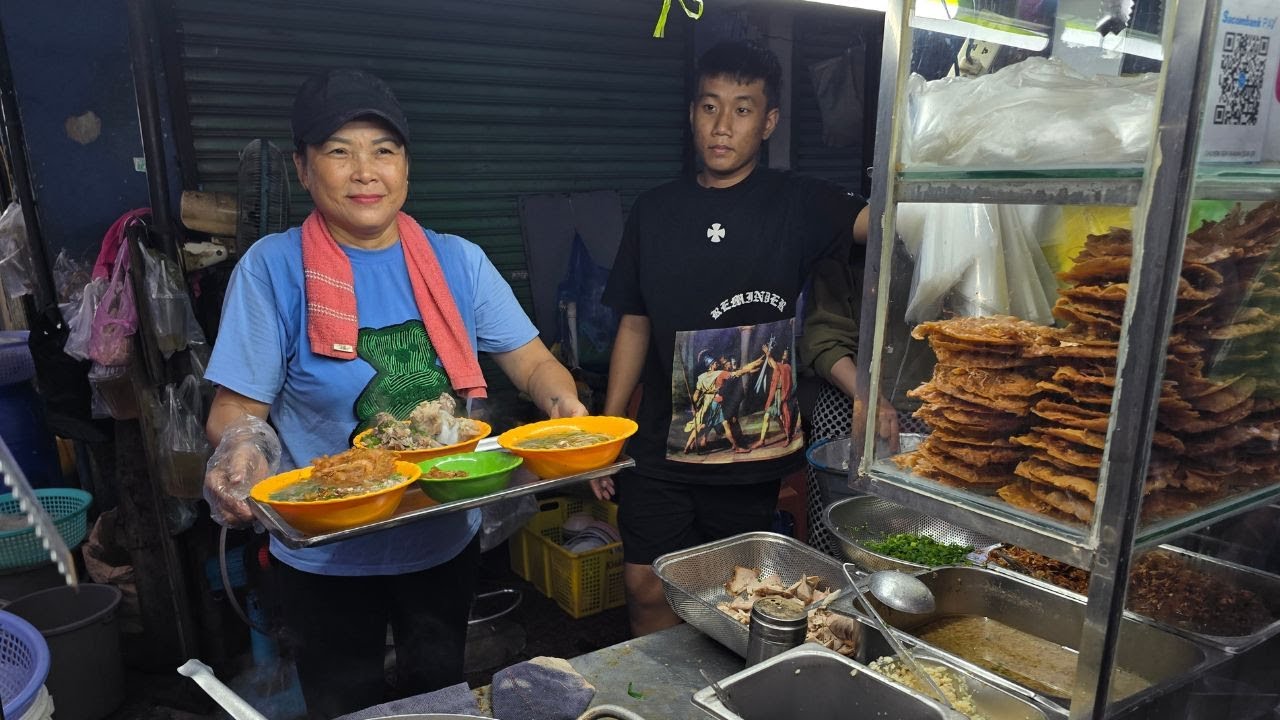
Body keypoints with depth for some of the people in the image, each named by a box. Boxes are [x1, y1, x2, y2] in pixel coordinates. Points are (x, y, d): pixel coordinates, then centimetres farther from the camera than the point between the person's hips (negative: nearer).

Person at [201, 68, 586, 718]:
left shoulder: (457, 261, -4)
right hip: (326, 558, -2)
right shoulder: (271, 268, -11)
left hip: (446, 542, 3)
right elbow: (237, 408, -10)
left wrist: (564, 406, -24)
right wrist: (239, 452, -32)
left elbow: (531, 362, -4)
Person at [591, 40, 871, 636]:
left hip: (754, 453, -1)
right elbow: (634, 325, 9)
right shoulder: (654, 212, 4)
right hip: (660, 450, 2)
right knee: (647, 591, 6)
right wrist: (606, 430, 7)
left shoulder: (794, 204, -3)